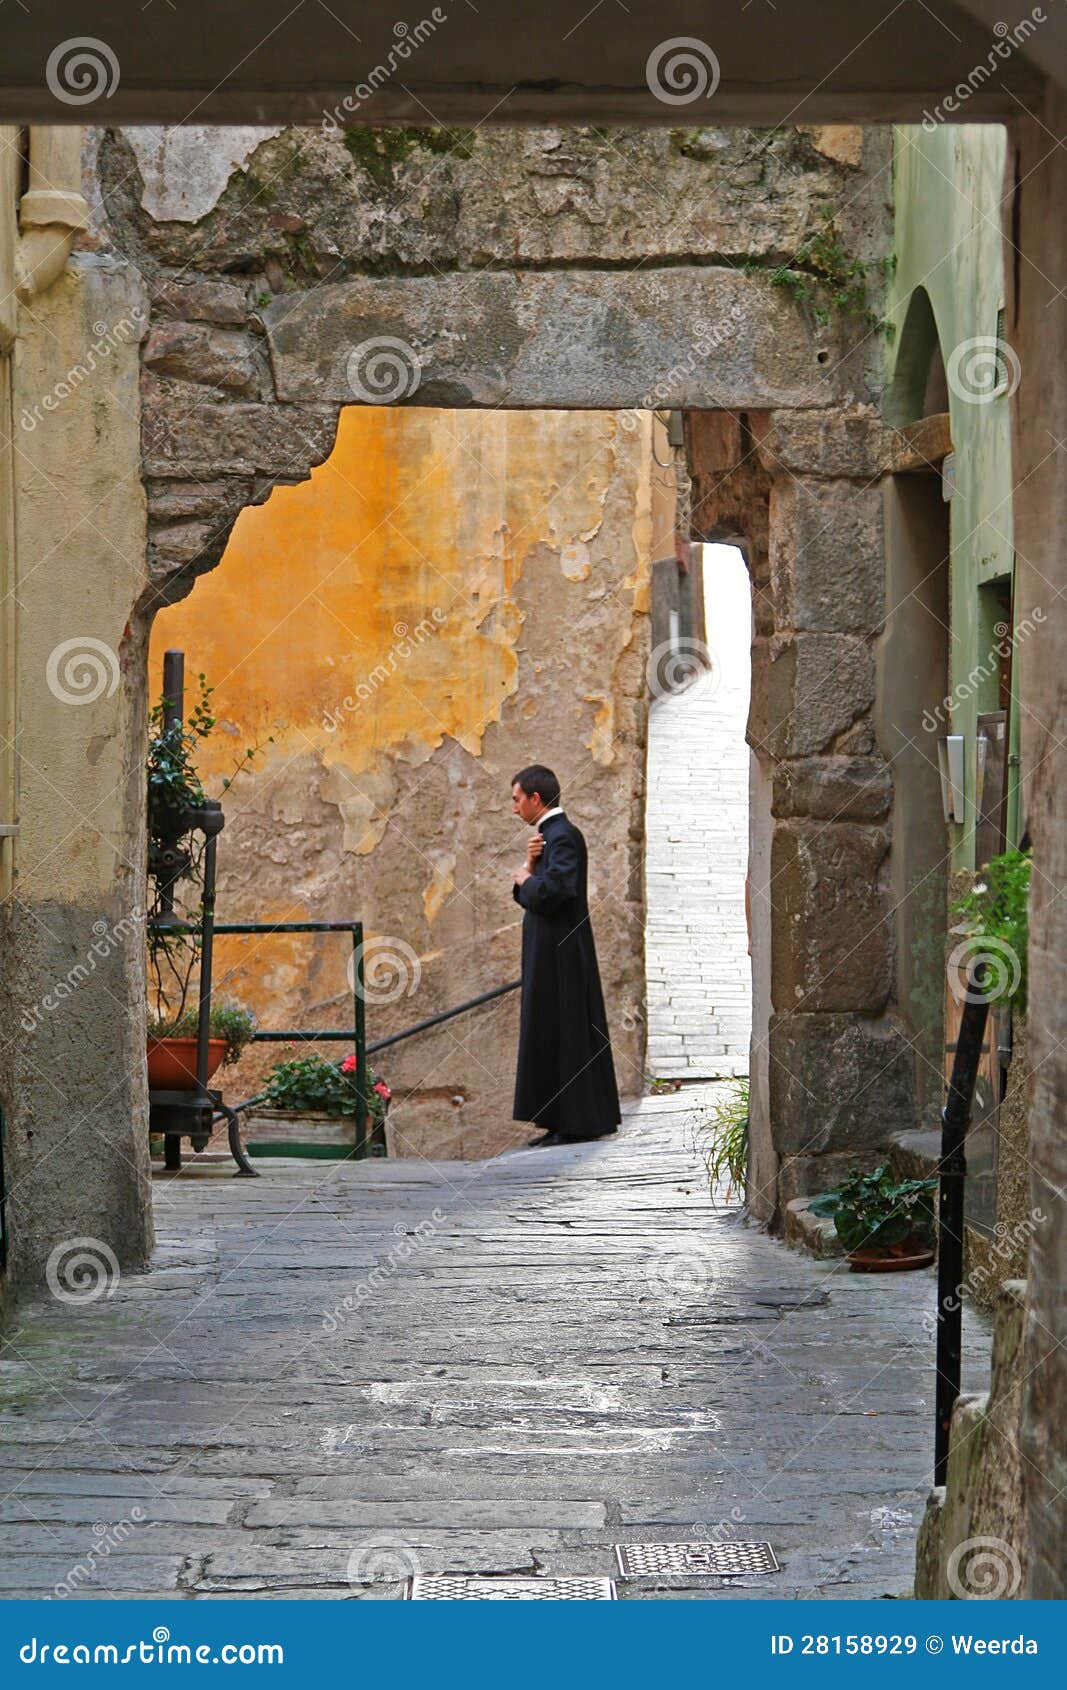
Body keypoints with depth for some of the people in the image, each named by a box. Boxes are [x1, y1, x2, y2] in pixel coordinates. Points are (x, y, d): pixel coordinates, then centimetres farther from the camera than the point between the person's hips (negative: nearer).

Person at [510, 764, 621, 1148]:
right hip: (550, 955, 10)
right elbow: (530, 896, 18)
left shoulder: (563, 836, -15)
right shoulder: (549, 835, 16)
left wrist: (526, 880, -9)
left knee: (564, 1035, -6)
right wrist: (530, 868, -1)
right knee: (550, 1038, 12)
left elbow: (549, 892, -28)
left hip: (561, 955, -10)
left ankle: (577, 1124, -2)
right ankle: (562, 1123, 15)